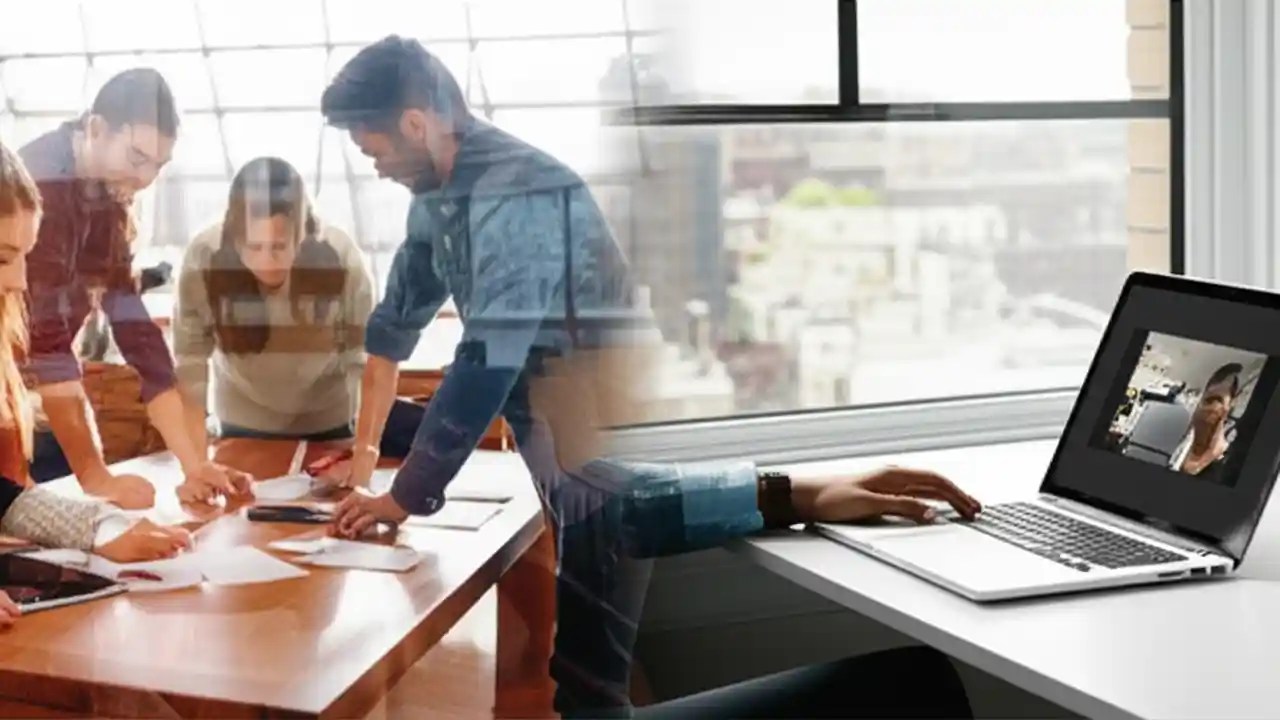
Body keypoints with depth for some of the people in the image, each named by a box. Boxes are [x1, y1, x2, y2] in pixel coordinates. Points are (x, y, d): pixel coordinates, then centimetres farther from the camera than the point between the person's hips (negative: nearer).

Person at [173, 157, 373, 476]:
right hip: (244, 421, 1)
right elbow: (190, 361, -23)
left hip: (328, 422, 0)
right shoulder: (202, 261, -29)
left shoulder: (342, 260, -30)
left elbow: (365, 361, -24)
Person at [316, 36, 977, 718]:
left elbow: (488, 359, -24)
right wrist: (366, 451, 19)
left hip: (598, 426, -9)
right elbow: (396, 321, 20)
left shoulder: (516, 188, -21)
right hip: (556, 422, 9)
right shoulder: (438, 197, 10)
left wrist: (408, 494, -18)